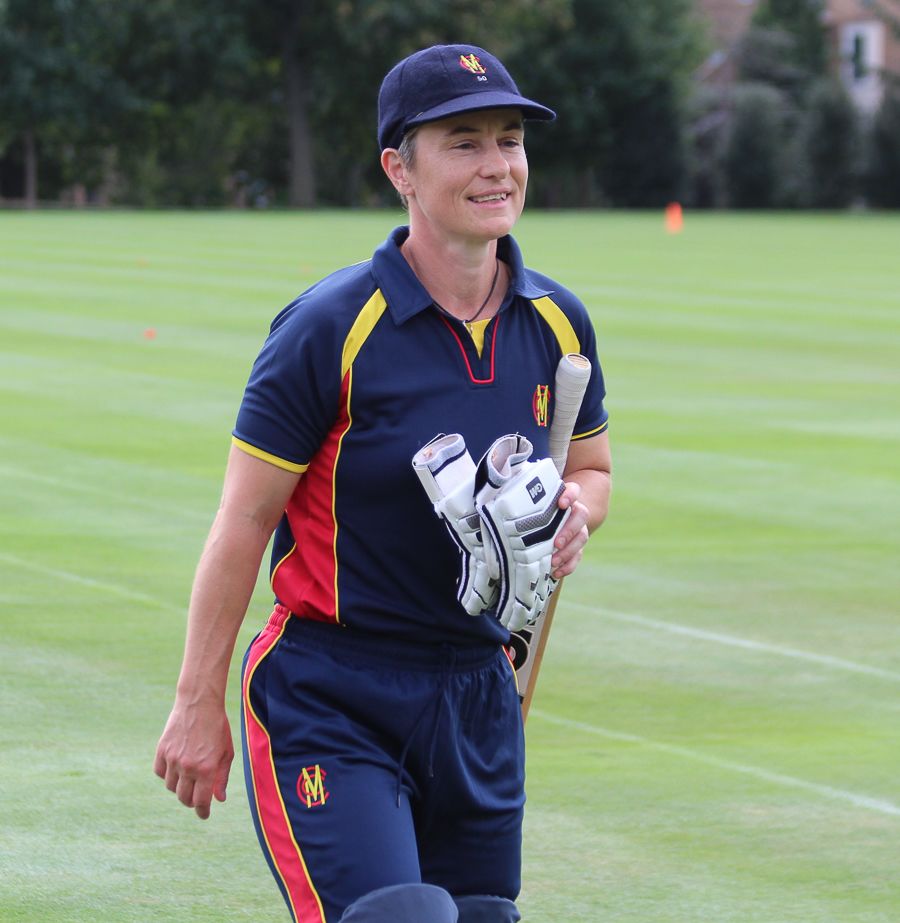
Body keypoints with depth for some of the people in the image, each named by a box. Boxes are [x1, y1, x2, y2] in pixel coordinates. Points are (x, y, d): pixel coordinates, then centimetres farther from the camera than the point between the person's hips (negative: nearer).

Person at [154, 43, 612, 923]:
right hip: (326, 703, -6)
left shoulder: (557, 322, 3)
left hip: (478, 696, 6)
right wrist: (197, 705, -8)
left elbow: (589, 465, 20)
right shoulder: (330, 328, -14)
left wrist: (575, 512, -5)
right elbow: (242, 522, -10)